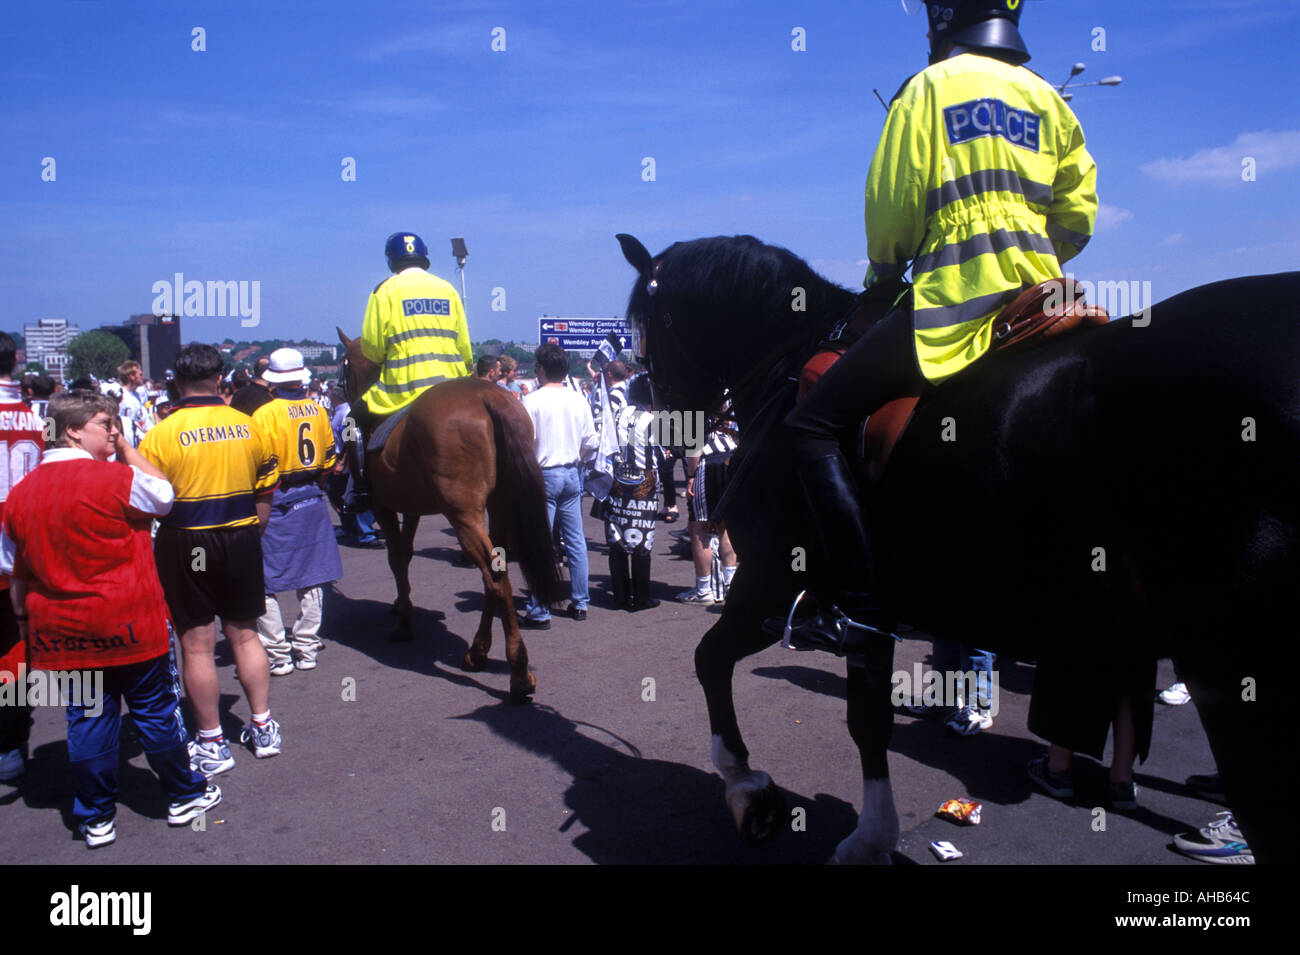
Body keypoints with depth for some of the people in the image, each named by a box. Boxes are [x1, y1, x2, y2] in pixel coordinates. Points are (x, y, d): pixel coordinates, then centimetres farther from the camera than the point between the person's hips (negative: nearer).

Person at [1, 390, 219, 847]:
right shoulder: (115, 478, -17)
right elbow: (164, 496, 2)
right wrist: (126, 448, 2)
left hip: (63, 632, 5)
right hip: (129, 623, -4)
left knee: (87, 720, 13)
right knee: (154, 710, 10)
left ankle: (95, 819, 23)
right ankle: (183, 797, 25)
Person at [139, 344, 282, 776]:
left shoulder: (161, 436, -11)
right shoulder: (250, 428, 0)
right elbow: (264, 500, 5)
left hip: (185, 545, -4)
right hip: (241, 539, 4)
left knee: (197, 643, 5)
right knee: (244, 633, 16)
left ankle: (212, 744, 14)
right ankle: (263, 728, 23)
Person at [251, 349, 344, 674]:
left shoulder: (265, 414, -14)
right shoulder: (317, 410, 2)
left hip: (276, 503, -6)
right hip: (312, 501, 6)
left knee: (263, 584, 4)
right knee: (311, 578, 13)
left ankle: (278, 655, 8)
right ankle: (307, 650, 20)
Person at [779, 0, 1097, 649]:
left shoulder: (929, 88, 0)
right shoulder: (1048, 99, 17)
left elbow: (891, 202, -3)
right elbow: (1078, 216, 17)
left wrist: (883, 278, 13)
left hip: (952, 307, -7)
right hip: (1037, 299, 8)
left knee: (812, 425, -5)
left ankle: (857, 602, -12)